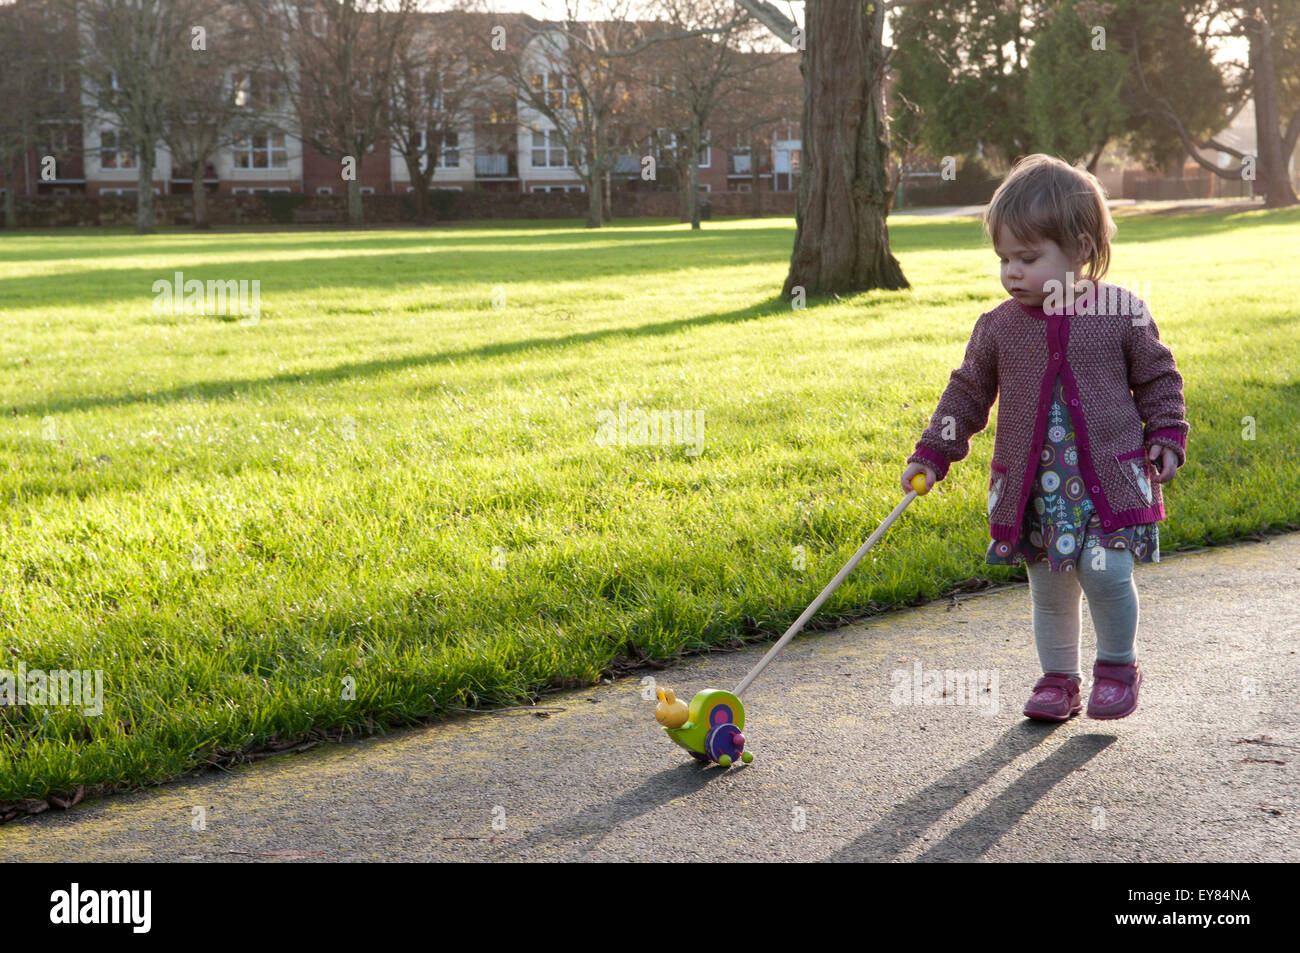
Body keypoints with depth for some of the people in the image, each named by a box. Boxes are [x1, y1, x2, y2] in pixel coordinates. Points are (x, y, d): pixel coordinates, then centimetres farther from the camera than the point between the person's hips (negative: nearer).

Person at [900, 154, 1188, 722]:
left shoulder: (1122, 314, -3)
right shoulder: (999, 327, 2)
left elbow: (1158, 378, 9)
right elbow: (968, 392, 10)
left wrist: (1167, 437, 1)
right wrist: (934, 452, 4)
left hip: (1109, 475, -2)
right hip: (1031, 483, 2)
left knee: (1104, 570, -13)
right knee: (1049, 589, 8)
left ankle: (1118, 664, 12)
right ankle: (1059, 679, 26)